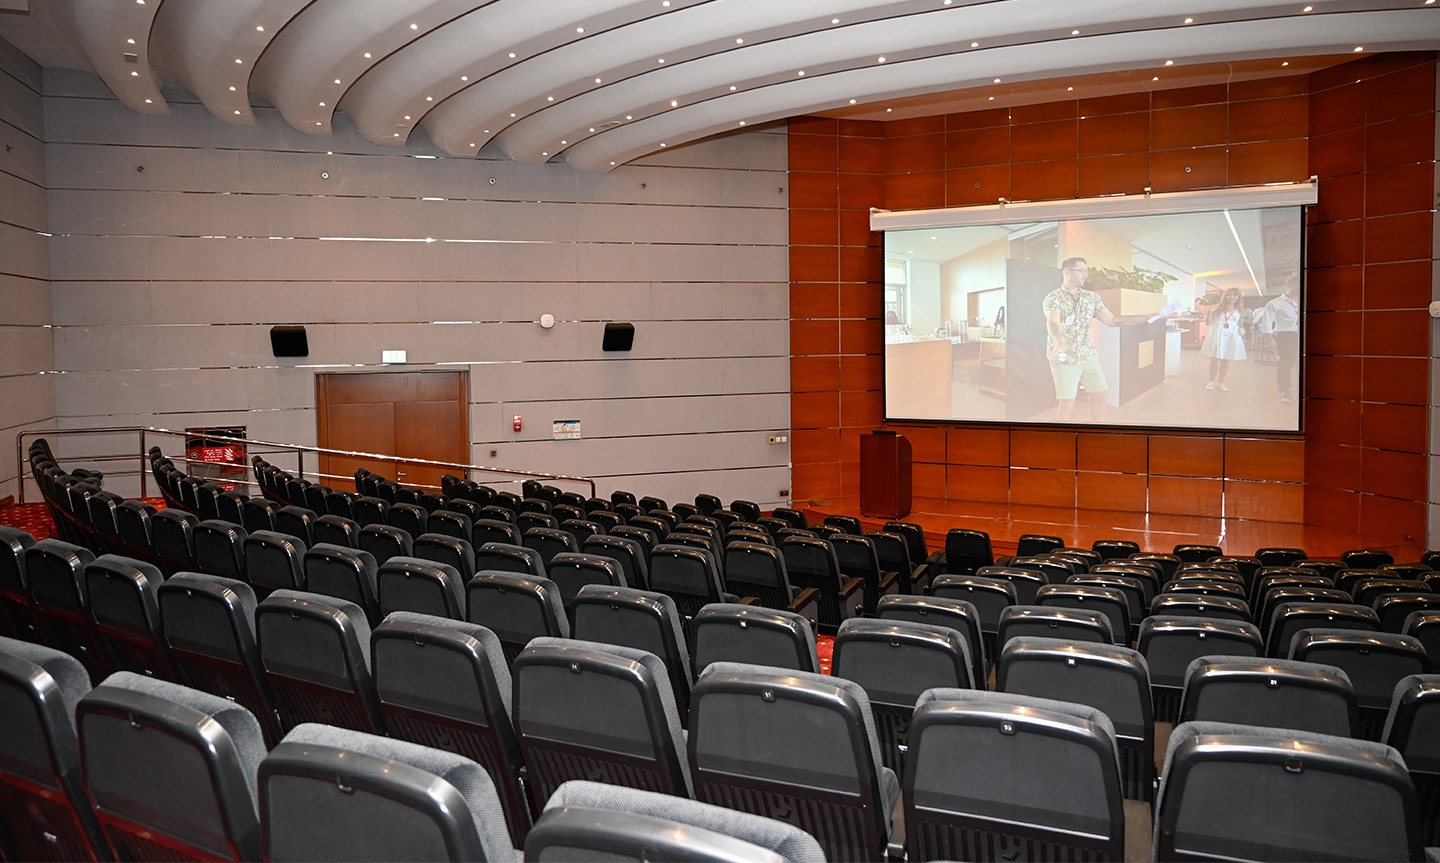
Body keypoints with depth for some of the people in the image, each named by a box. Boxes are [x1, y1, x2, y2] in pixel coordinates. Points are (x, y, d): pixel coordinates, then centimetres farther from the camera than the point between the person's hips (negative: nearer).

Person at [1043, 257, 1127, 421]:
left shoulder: (1092, 297, 9)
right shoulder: (1053, 298, -9)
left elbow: (1110, 320, 7)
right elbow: (1052, 323, -27)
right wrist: (1059, 343, -48)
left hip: (1088, 354, 6)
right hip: (1064, 357, -5)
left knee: (1099, 395, 7)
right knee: (1067, 402, -6)